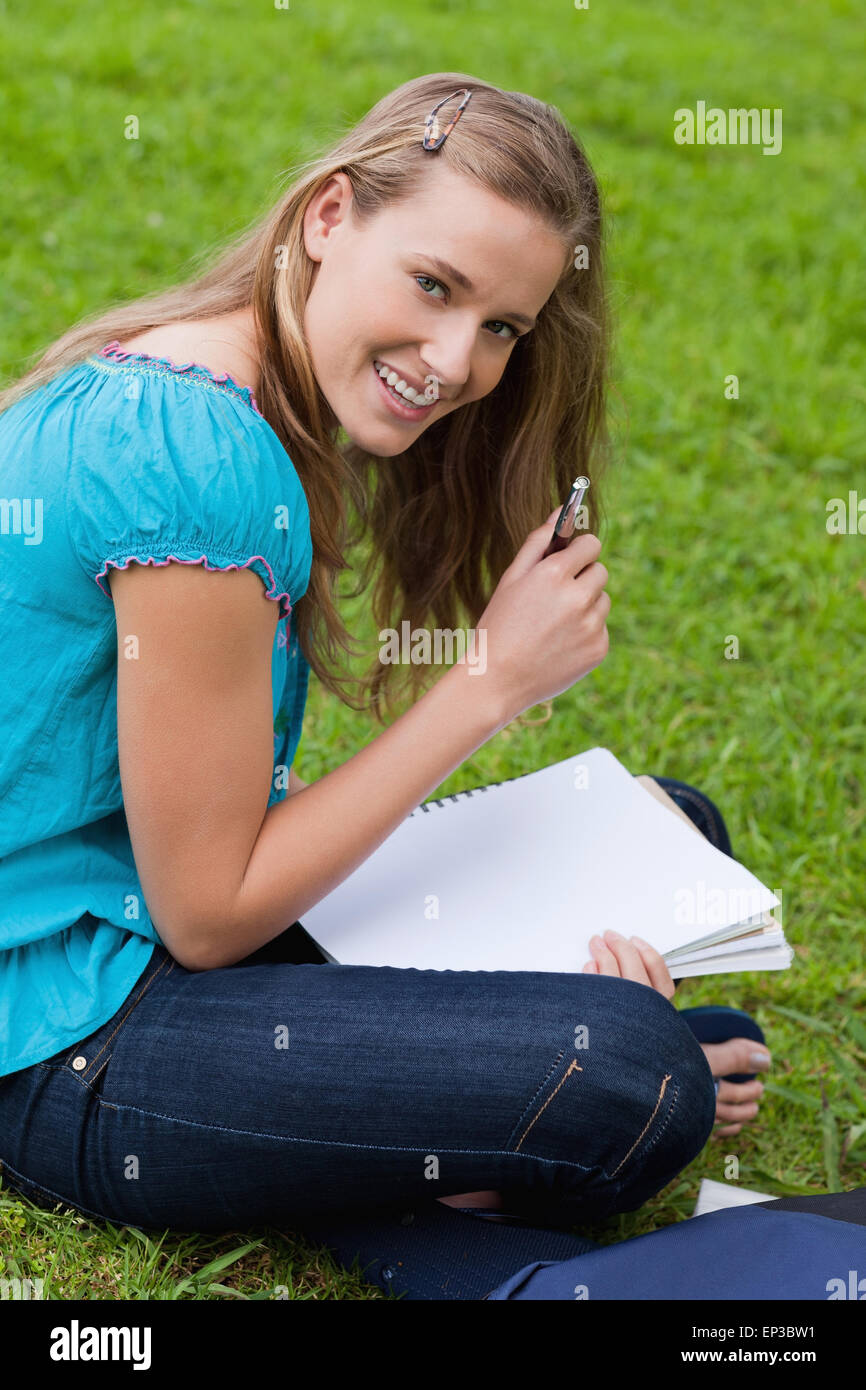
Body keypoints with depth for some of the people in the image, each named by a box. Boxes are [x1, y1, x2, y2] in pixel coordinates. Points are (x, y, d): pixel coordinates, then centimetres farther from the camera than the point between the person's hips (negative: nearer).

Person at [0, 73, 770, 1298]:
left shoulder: (267, 410, 3)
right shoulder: (198, 454, -27)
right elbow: (208, 915, -21)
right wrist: (492, 681, -17)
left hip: (166, 912, 10)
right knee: (635, 1083, -26)